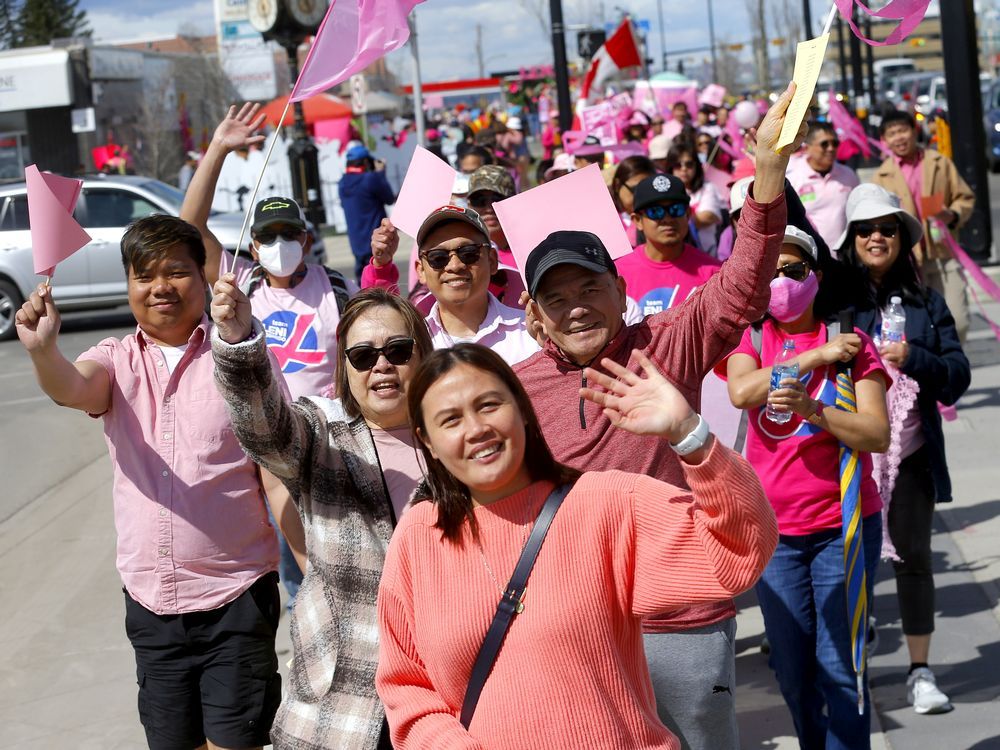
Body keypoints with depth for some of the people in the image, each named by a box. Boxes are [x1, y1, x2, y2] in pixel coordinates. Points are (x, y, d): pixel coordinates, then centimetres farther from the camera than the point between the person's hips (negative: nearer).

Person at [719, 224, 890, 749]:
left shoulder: (850, 341, -1)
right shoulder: (751, 337, 6)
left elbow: (877, 435, -11)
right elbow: (740, 391, -17)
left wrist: (812, 409, -26)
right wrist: (815, 356, -18)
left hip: (846, 525, -2)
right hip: (774, 528, 2)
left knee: (839, 667, -3)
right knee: (792, 669, 10)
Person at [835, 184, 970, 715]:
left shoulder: (925, 303, 7)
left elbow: (957, 375, 3)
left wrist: (913, 358, -14)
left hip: (911, 453, 2)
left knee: (913, 556, 6)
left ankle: (921, 672, 16)